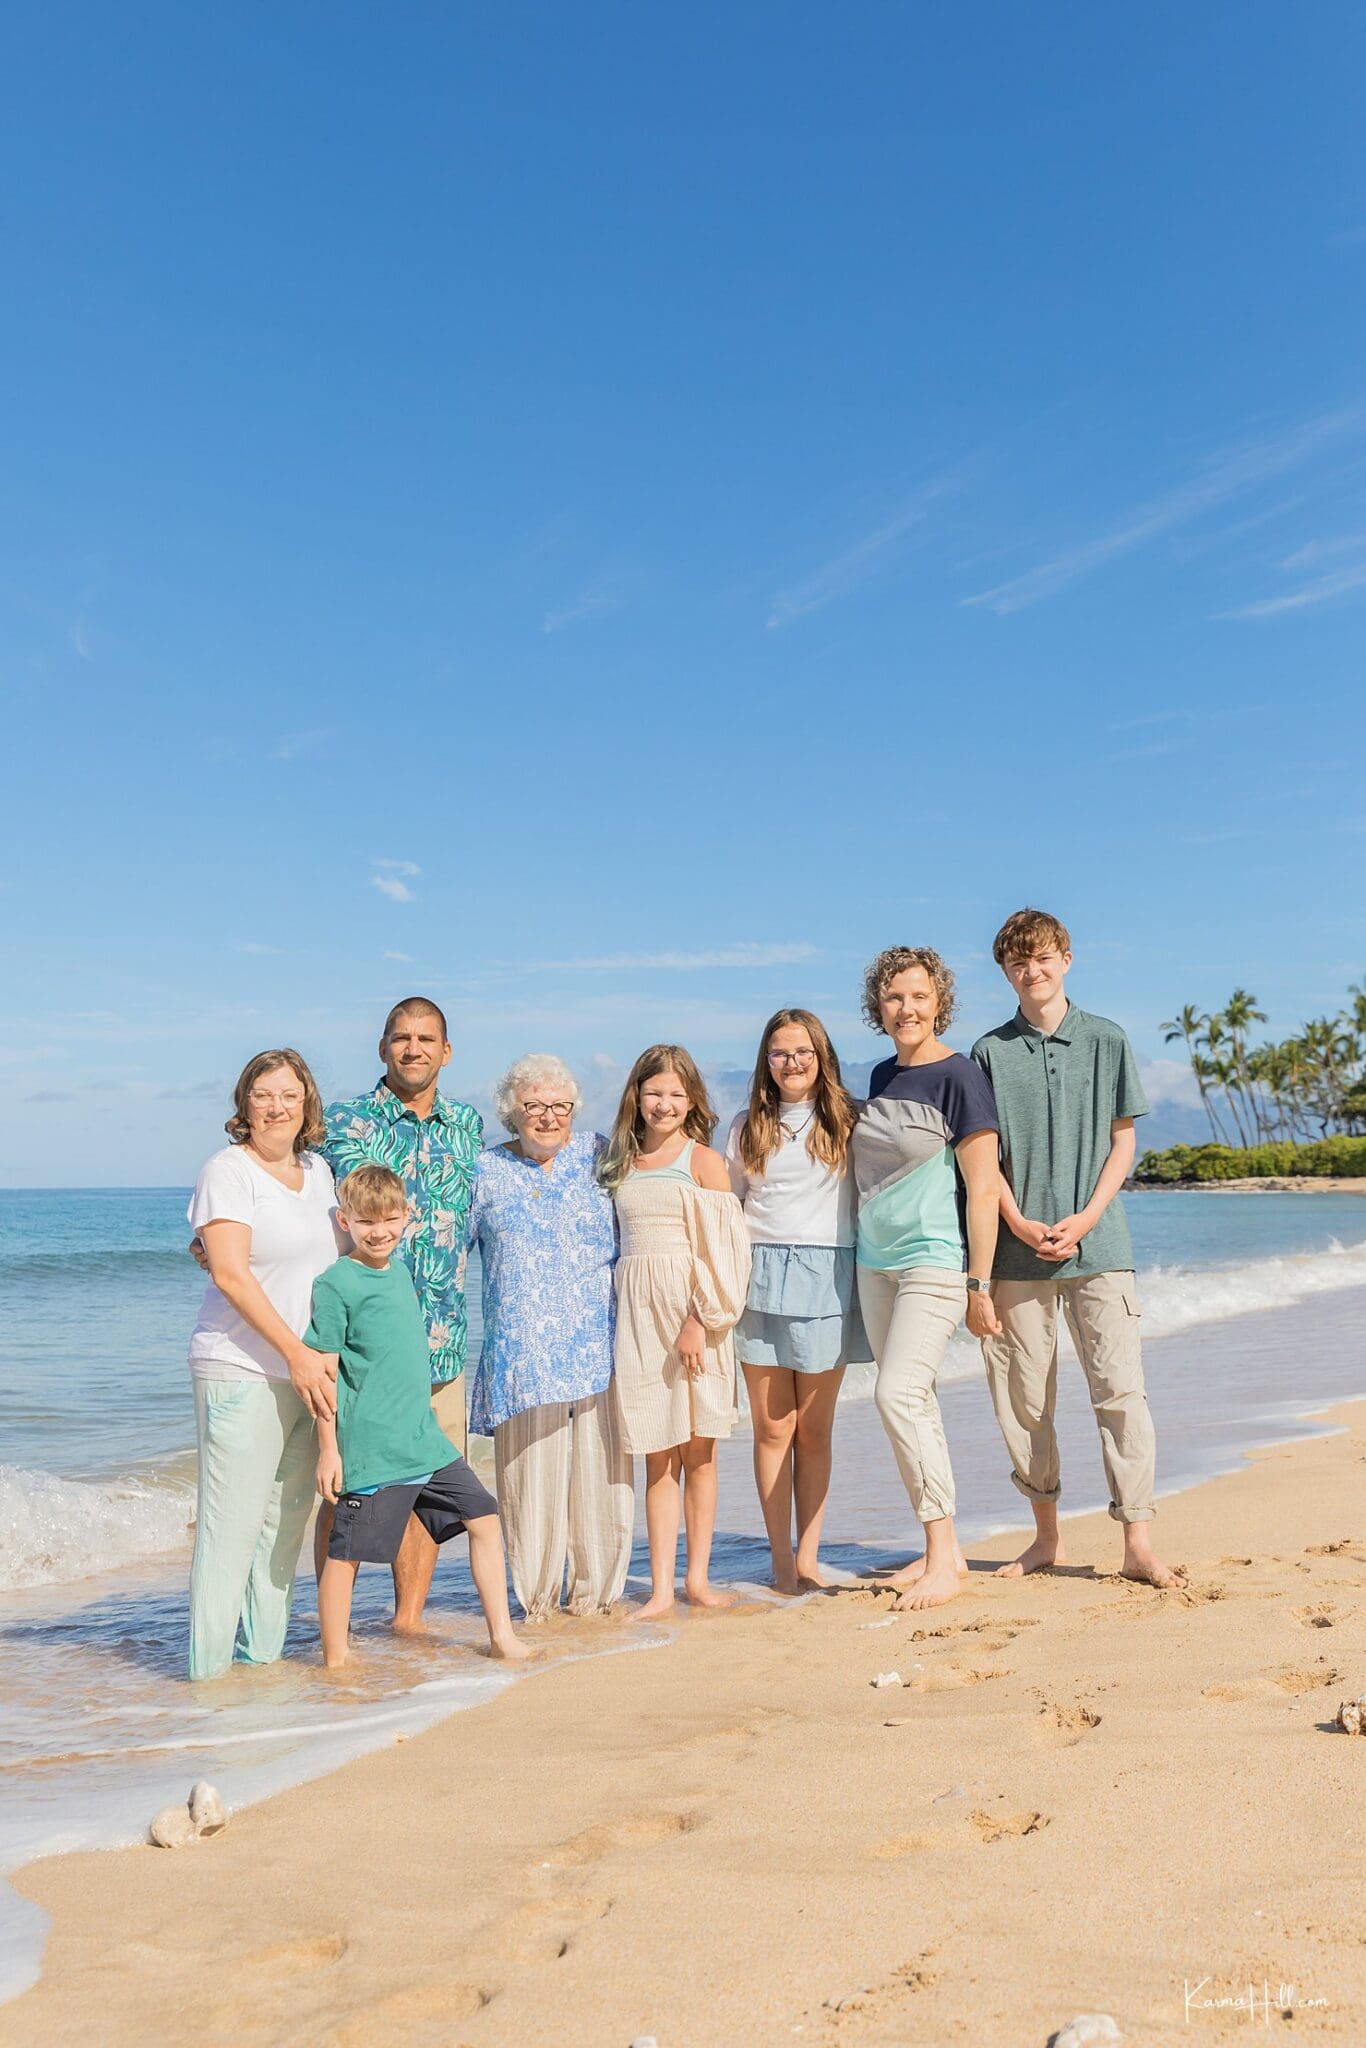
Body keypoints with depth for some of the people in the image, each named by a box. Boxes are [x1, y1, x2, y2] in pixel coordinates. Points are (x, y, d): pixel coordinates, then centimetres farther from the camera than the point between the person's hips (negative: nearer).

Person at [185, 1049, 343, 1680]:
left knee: (286, 1518, 12)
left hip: (310, 1370, 7)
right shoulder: (227, 1171, -8)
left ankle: (263, 1652, 23)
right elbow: (231, 1274, -16)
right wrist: (296, 1353, -19)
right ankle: (209, 1667, 7)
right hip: (243, 1373, -7)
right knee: (232, 1521, -4)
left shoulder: (317, 1169, 13)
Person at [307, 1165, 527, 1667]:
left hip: (425, 1439, 8)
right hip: (369, 1448, -8)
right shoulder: (335, 1284, -10)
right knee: (345, 1552, 1)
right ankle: (334, 1660, 17)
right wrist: (328, 1449, -11)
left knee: (484, 1518, 9)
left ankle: (502, 1635, 19)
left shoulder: (400, 1271, 12)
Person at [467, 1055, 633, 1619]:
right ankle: (536, 1599, 15)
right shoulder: (485, 1171, 7)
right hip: (523, 1353, -1)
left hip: (598, 1345, 1)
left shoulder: (599, 1155, 8)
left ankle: (595, 1593, 17)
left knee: (600, 1469, 2)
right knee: (530, 1473, 0)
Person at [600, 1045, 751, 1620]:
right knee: (658, 1457, 6)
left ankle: (697, 1577, 17)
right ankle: (660, 1587, 9)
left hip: (692, 1314, -3)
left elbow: (720, 1249, -9)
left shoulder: (703, 1160, -3)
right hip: (638, 1314, 3)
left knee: (697, 1453, 6)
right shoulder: (621, 1162, 12)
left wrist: (698, 1321, -16)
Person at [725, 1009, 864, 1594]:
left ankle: (808, 1556, 15)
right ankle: (781, 1558, 12)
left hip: (826, 1279, -1)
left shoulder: (849, 1120, 5)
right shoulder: (747, 1126, 11)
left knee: (813, 1429, 5)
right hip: (759, 1276, 1)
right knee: (772, 1426, 2)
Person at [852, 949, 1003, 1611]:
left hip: (934, 1260, -7)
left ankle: (943, 1559, -7)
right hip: (874, 1262, 7)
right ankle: (942, 1547, 18)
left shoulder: (959, 1078, -10)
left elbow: (984, 1187, -13)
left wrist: (979, 1283, -14)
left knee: (899, 1395, -16)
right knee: (914, 1402, 9)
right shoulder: (882, 1076, 11)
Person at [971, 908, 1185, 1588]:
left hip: (1097, 1244, -1)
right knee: (1023, 1398, 6)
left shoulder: (1107, 1041, 5)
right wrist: (1020, 1224, -9)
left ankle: (1138, 1544, 1)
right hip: (1018, 1248, 1)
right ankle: (1046, 1536, 20)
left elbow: (1123, 1142, 5)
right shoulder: (991, 1052, 6)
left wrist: (1086, 1218, -8)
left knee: (1120, 1387, -6)